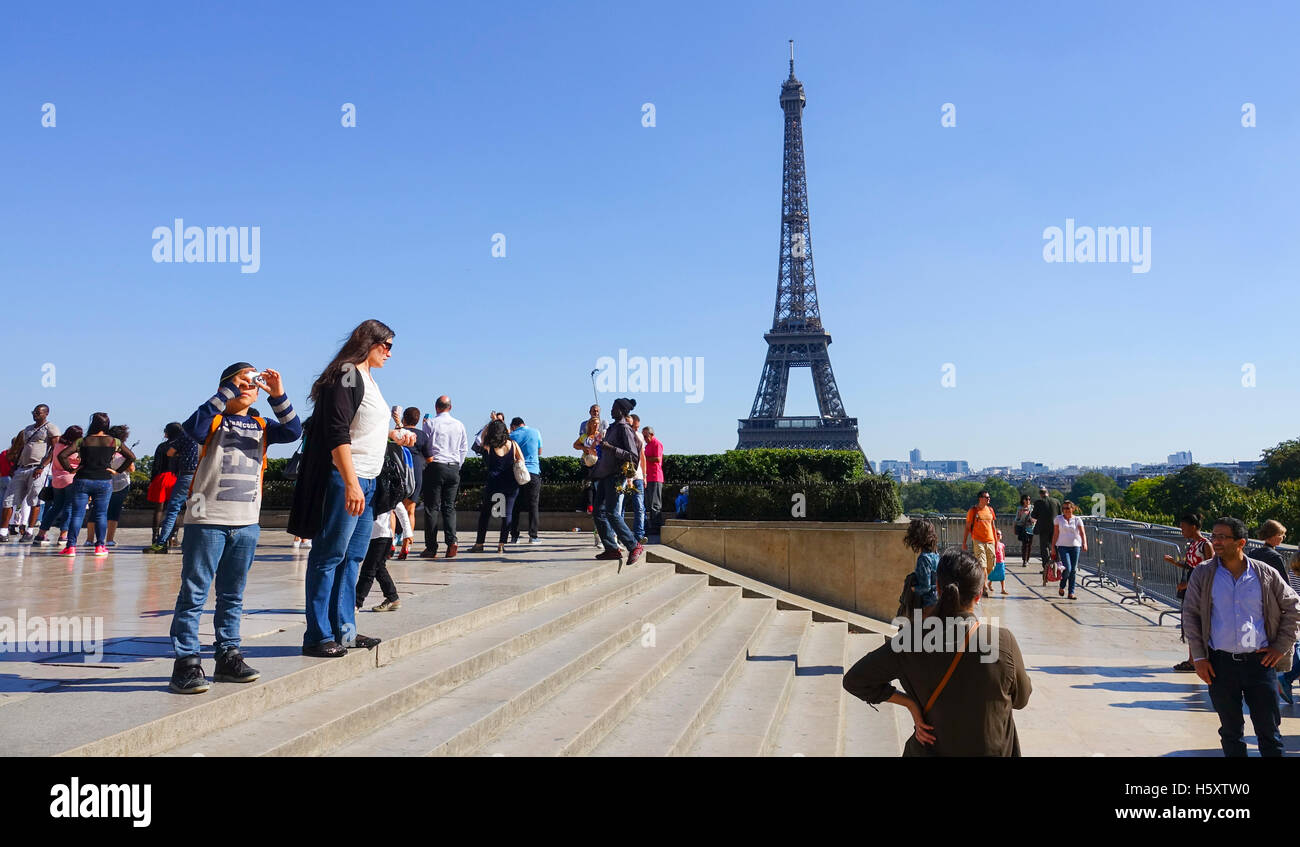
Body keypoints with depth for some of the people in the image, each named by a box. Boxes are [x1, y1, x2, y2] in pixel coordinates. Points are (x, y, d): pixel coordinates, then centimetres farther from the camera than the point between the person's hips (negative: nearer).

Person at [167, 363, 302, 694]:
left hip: (247, 523, 5)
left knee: (233, 595, 13)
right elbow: (193, 427, -20)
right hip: (208, 521, -4)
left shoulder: (261, 426, 12)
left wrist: (278, 396, -16)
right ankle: (186, 661, 2)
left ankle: (228, 656, 22)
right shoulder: (214, 420, 1)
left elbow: (293, 431, -4)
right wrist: (228, 391, -21)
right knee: (194, 594, -2)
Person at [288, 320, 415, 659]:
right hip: (344, 479, -10)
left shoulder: (366, 378, 18)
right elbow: (337, 434, -20)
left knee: (353, 556, 12)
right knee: (330, 555, -3)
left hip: (366, 481, 10)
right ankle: (318, 637, 4)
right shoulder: (345, 375, -11)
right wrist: (350, 484, -25)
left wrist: (393, 434, 23)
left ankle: (344, 630, 20)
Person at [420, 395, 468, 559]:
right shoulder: (459, 425, 8)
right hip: (454, 468, 3)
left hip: (435, 467, -3)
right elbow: (464, 449, 10)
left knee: (432, 507, 1)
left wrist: (425, 465, 11)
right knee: (449, 507, 7)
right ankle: (451, 541, -9)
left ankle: (431, 548, 0)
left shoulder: (431, 423, -2)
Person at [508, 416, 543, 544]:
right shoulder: (535, 432, 5)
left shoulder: (512, 436, 4)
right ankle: (533, 536, -2)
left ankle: (514, 536, 7)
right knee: (533, 505, 3)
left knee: (515, 506, 8)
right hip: (533, 472, -1)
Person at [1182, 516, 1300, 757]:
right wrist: (1199, 657, -2)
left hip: (1260, 662, 0)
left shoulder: (1265, 574, 1)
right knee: (1230, 730, 11)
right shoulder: (1202, 575, 1)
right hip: (1221, 664, 0)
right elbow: (1190, 615, 3)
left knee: (1269, 730, 6)